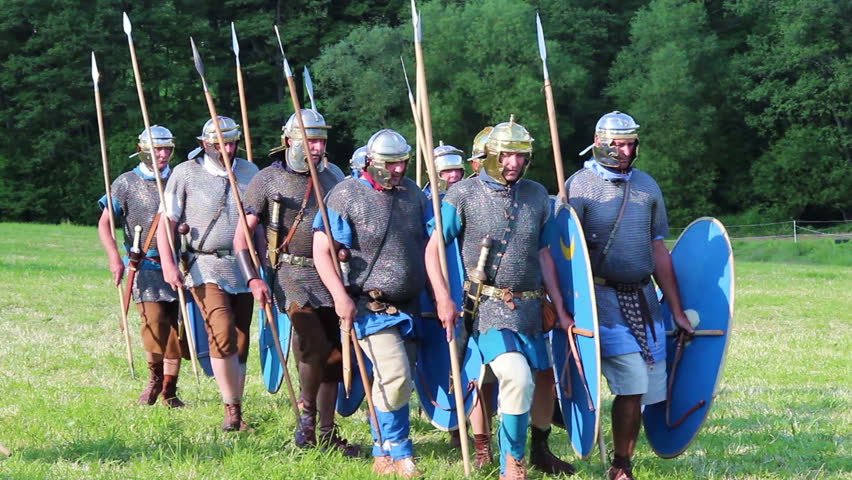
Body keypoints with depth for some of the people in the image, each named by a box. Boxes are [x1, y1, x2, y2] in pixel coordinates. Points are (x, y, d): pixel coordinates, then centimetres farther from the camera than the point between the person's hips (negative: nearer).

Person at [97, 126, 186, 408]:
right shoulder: (127, 184, 2)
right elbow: (105, 223, 0)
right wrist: (114, 257, -12)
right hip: (146, 266, -3)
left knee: (176, 328, 1)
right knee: (154, 323, -15)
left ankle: (169, 390, 11)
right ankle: (154, 378, 8)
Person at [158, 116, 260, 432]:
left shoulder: (249, 172, 11)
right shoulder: (185, 174, 0)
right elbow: (167, 222, 0)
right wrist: (168, 265, -10)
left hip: (243, 266, 4)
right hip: (206, 267, -4)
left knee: (241, 341, 6)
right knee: (223, 333, -20)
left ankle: (237, 412, 15)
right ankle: (232, 409, -11)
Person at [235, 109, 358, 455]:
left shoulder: (331, 179, 13)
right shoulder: (268, 180, -1)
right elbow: (242, 236, -2)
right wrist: (253, 279, -13)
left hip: (328, 274, 5)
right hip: (291, 274, -5)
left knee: (333, 355, 4)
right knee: (315, 347, -21)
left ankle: (327, 433, 15)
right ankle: (307, 413, 4)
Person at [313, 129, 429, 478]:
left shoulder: (412, 193, 10)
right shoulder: (346, 195, -8)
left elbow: (428, 244, 18)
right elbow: (321, 250, -11)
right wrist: (341, 296, -20)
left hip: (409, 306, 6)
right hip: (370, 307, -6)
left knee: (397, 384, 8)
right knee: (395, 377, -18)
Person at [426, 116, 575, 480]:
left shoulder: (537, 196, 10)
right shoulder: (464, 195, -3)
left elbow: (543, 255, 16)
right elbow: (433, 248, -1)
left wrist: (560, 309, 12)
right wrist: (443, 299, -12)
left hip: (529, 309, 5)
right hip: (486, 308, -5)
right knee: (518, 378, -24)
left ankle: (539, 450, 31)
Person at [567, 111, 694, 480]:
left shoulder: (646, 186, 12)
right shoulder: (580, 186, -3)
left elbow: (658, 250, 15)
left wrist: (677, 310, 13)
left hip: (643, 297, 5)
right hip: (604, 297, -5)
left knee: (642, 388, 2)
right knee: (633, 383, -13)